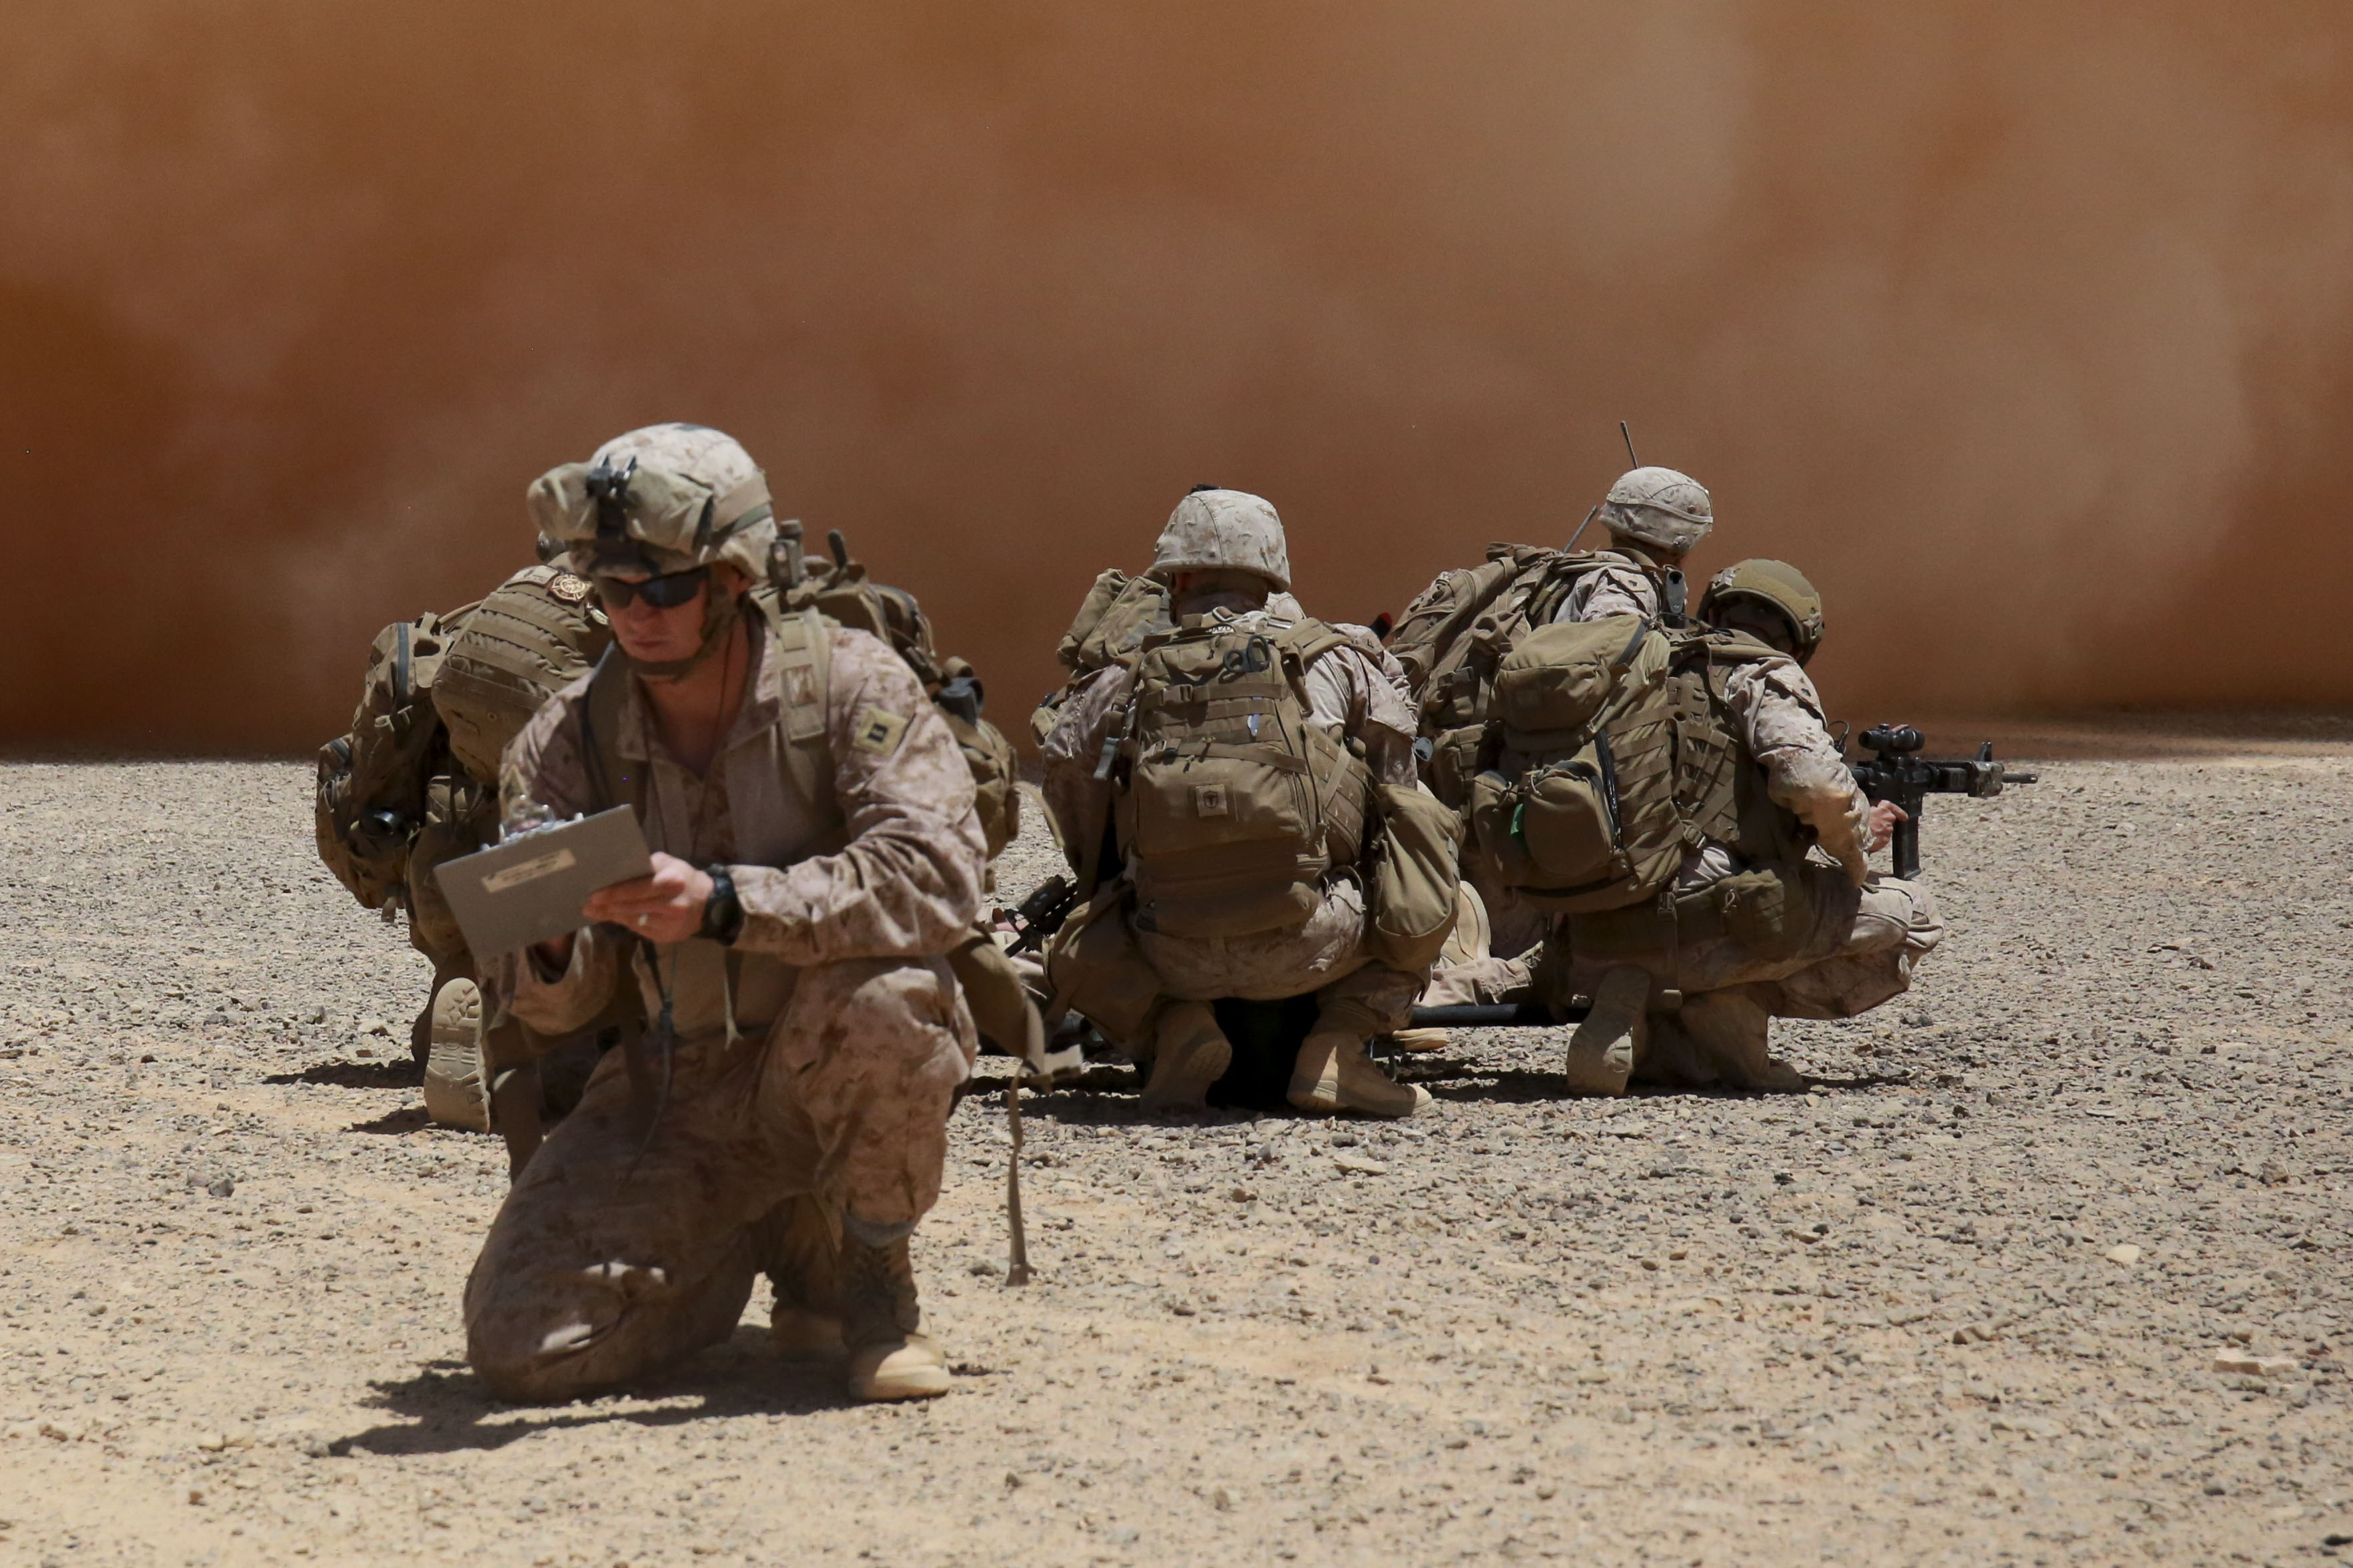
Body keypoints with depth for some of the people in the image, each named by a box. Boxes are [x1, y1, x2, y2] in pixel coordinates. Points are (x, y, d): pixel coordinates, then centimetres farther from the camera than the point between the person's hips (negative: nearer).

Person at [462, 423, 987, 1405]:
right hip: (678, 1095, 3)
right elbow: (551, 1006, -6)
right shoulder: (567, 742, -3)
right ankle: (783, 1243, 15)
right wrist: (547, 942, -32)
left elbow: (937, 878, -29)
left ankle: (876, 1284, -8)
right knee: (520, 1345, -14)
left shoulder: (849, 684, -13)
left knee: (878, 991, -38)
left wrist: (722, 901, -38)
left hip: (851, 1077, -3)